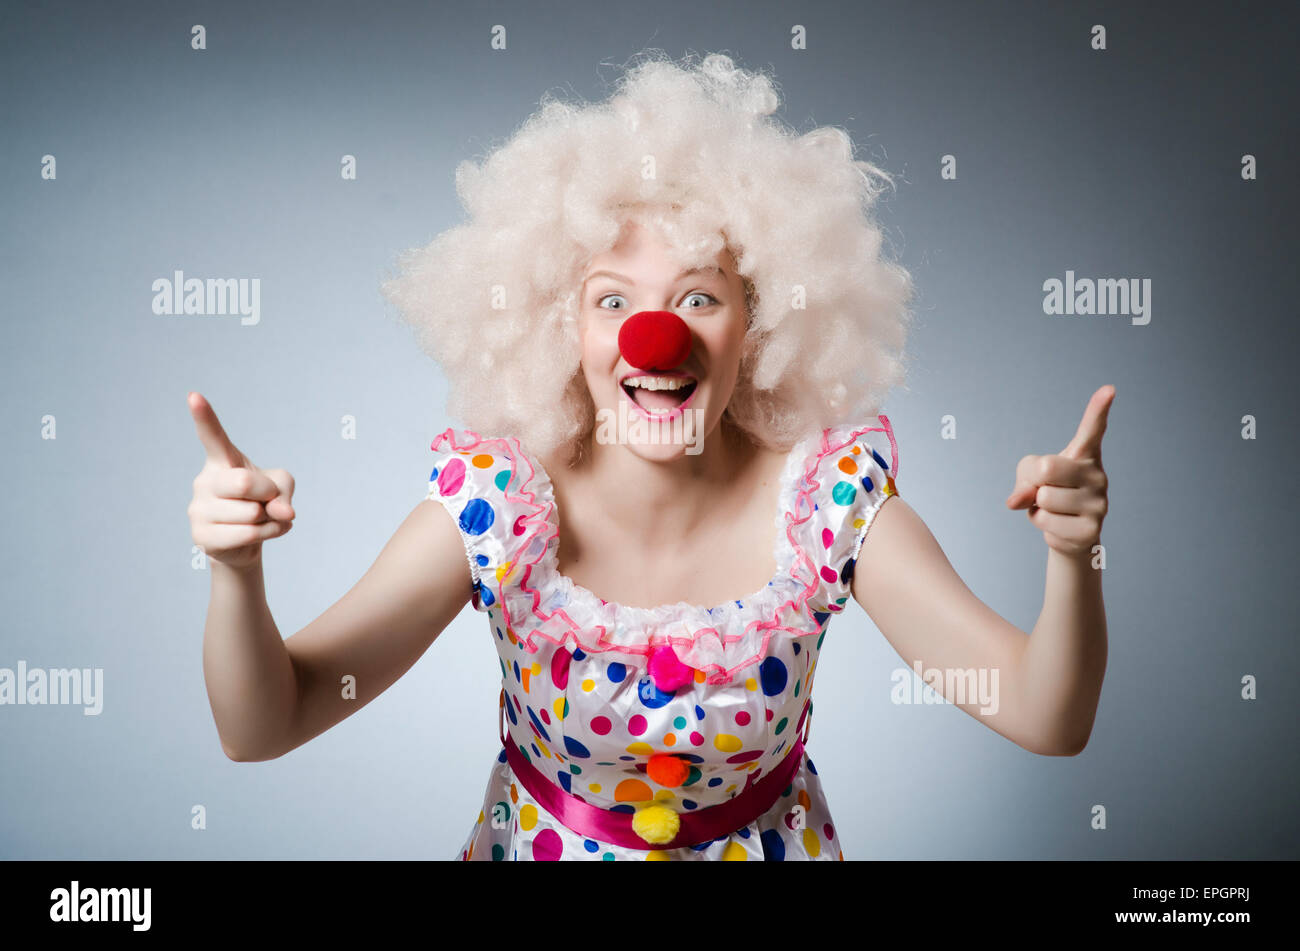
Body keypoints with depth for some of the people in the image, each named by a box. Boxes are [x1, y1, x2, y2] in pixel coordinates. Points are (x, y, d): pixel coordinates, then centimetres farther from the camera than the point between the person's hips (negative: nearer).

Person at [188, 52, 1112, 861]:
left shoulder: (830, 498, -23)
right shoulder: (496, 503, -24)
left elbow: (1048, 721, -23)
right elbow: (262, 729, -24)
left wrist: (1072, 560, -43)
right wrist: (238, 573, -44)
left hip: (771, 842, 1)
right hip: (540, 844, 0)